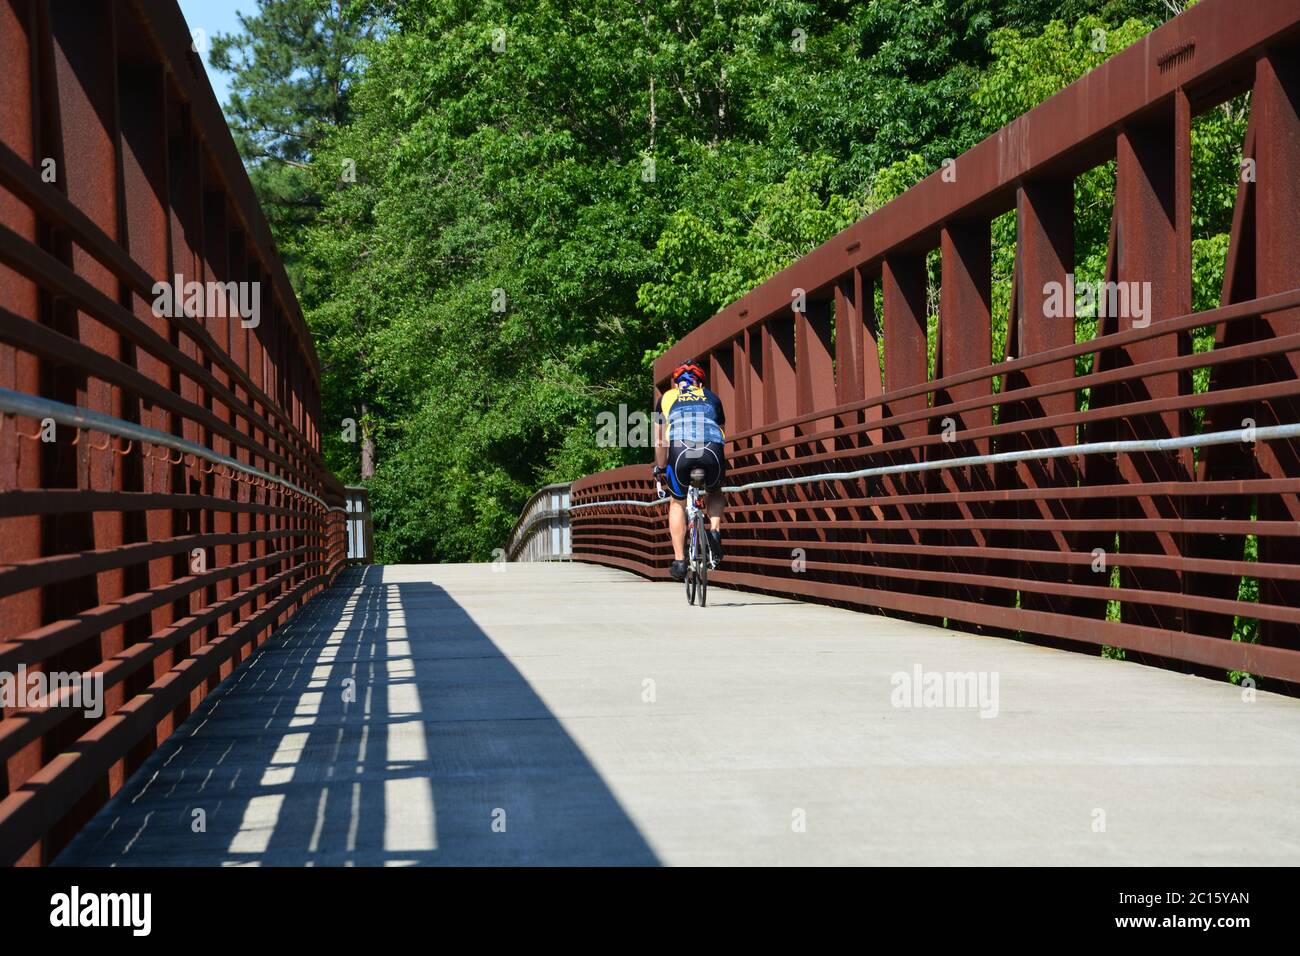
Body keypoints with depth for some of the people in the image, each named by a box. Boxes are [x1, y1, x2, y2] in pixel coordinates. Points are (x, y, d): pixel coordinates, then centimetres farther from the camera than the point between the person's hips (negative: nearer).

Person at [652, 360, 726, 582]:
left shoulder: (667, 397, 27)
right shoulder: (711, 397, 31)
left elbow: (659, 443, 28)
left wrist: (660, 469, 42)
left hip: (680, 449, -1)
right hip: (713, 450, 1)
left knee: (677, 502, 24)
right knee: (715, 493, 33)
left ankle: (679, 561, 15)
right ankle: (715, 532, 6)